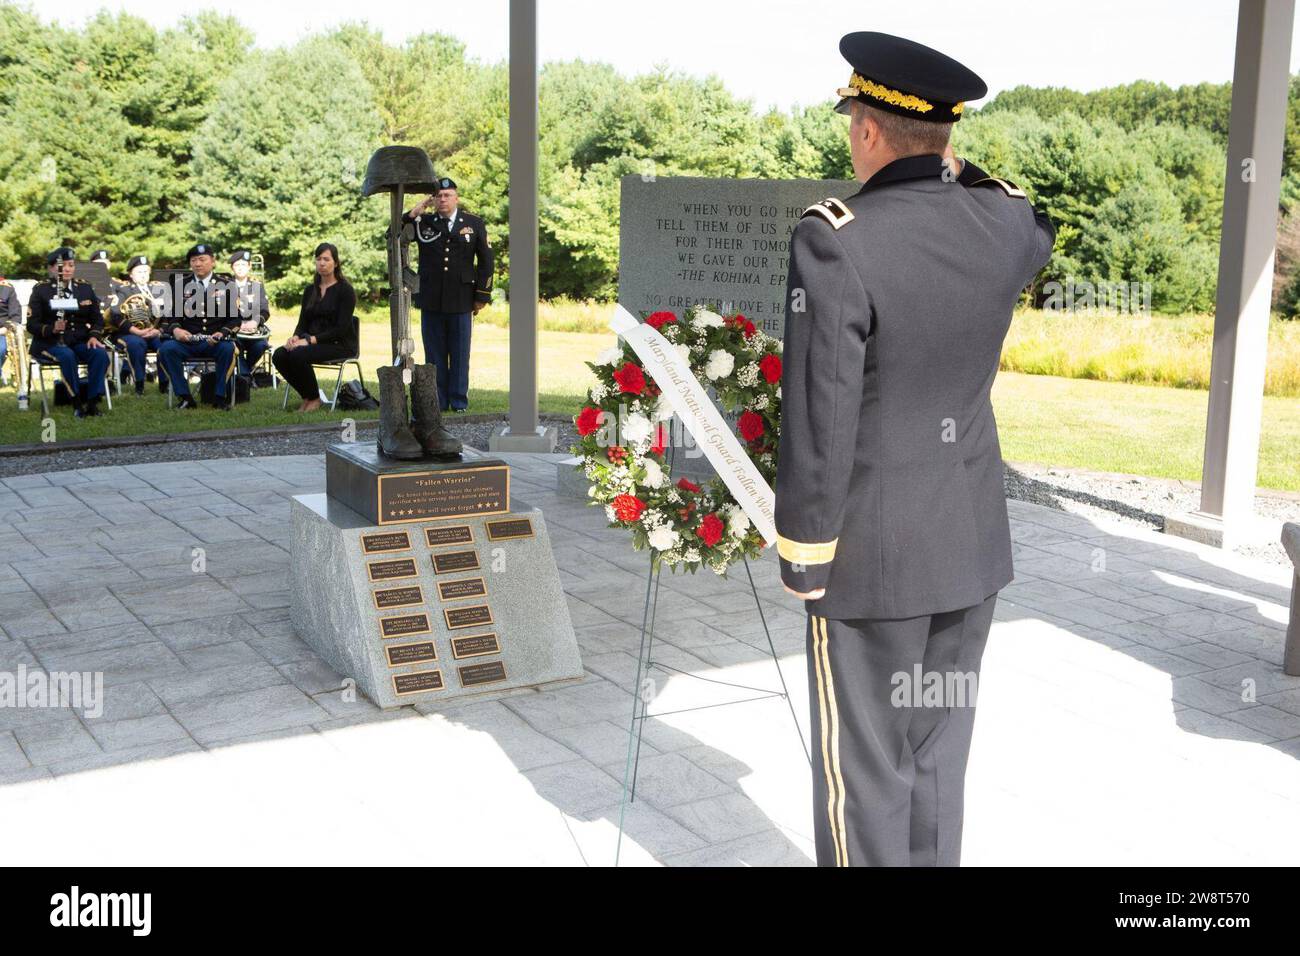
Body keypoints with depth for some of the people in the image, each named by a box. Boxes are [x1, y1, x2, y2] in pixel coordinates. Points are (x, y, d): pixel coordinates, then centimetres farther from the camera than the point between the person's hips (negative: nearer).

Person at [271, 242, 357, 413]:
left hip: (340, 344, -6)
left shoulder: (345, 290, -7)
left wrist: (311, 340, -22)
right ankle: (306, 396, -3)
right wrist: (295, 337, -12)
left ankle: (314, 399, -9)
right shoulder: (310, 290, 13)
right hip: (314, 342, 6)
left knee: (298, 355, -31)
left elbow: (342, 328, -15)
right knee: (279, 355, -21)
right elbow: (303, 322, 12)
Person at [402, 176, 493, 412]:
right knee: (434, 355, 5)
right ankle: (437, 402, 11)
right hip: (431, 301, 1)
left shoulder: (474, 224, 7)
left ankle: (459, 402, 12)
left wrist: (482, 295, 2)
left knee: (460, 355, 4)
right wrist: (412, 214, -5)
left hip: (461, 301, -1)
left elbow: (485, 261, 7)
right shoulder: (422, 223, 8)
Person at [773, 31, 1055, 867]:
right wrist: (957, 169, 20)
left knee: (865, 769, 8)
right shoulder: (1003, 223, -3)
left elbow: (819, 421, -20)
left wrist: (801, 559, -9)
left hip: (875, 553, -6)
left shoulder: (837, 240, -21)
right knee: (938, 752, 18)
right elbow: (1047, 231, 25)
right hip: (975, 543, 6)